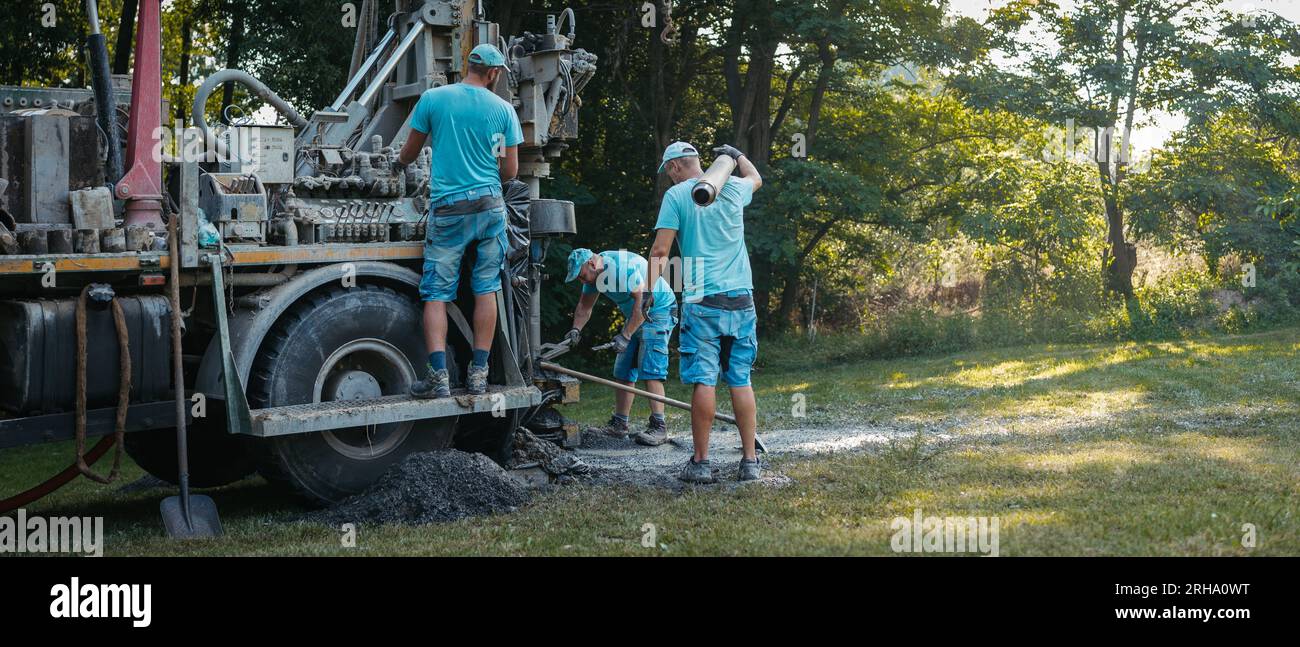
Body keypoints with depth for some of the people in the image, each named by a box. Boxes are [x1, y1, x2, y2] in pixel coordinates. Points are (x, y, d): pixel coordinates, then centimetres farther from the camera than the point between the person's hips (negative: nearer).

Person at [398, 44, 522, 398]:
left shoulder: (433, 98, -1)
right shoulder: (503, 109, 2)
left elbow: (409, 153, 10)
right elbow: (510, 172, 5)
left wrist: (400, 160, 34)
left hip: (448, 209, -1)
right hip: (490, 206, 1)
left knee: (436, 292, 2)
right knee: (486, 289, 9)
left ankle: (439, 375, -8)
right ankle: (479, 373, 9)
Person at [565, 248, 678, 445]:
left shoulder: (624, 267, -27)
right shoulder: (594, 274, 2)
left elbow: (642, 301, -28)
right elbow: (585, 305, 14)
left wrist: (626, 336, -27)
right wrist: (576, 329, -2)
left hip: (658, 312, -9)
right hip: (635, 317, 9)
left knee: (650, 370, -18)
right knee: (623, 371, 6)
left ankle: (658, 427, -20)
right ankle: (619, 424, 12)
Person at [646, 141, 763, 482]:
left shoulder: (676, 195, -1)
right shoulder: (734, 188, 11)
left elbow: (660, 250, -9)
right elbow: (756, 178, 37)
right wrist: (737, 155, 53)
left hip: (702, 301, -4)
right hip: (741, 299, 4)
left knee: (703, 380, -4)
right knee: (741, 380, 7)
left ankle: (701, 462, -1)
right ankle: (750, 461, 9)